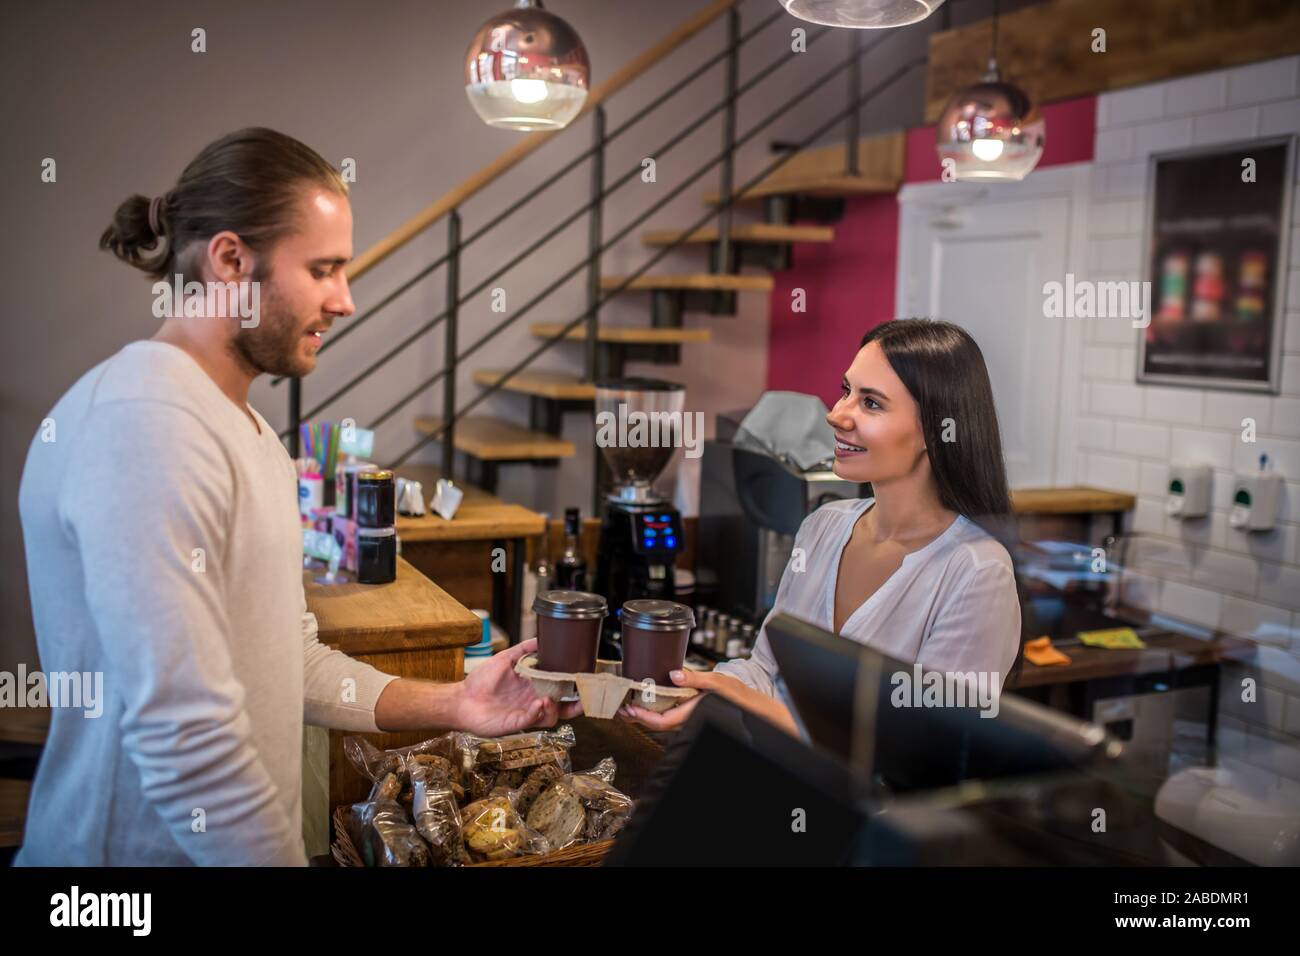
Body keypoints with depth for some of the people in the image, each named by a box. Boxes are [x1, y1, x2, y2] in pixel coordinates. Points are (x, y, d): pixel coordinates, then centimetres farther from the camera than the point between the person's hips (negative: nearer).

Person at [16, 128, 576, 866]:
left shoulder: (244, 428, 10)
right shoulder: (147, 425, -23)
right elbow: (187, 736, -28)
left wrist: (450, 704, 0)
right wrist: (285, 857, -17)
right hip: (147, 849, -9)